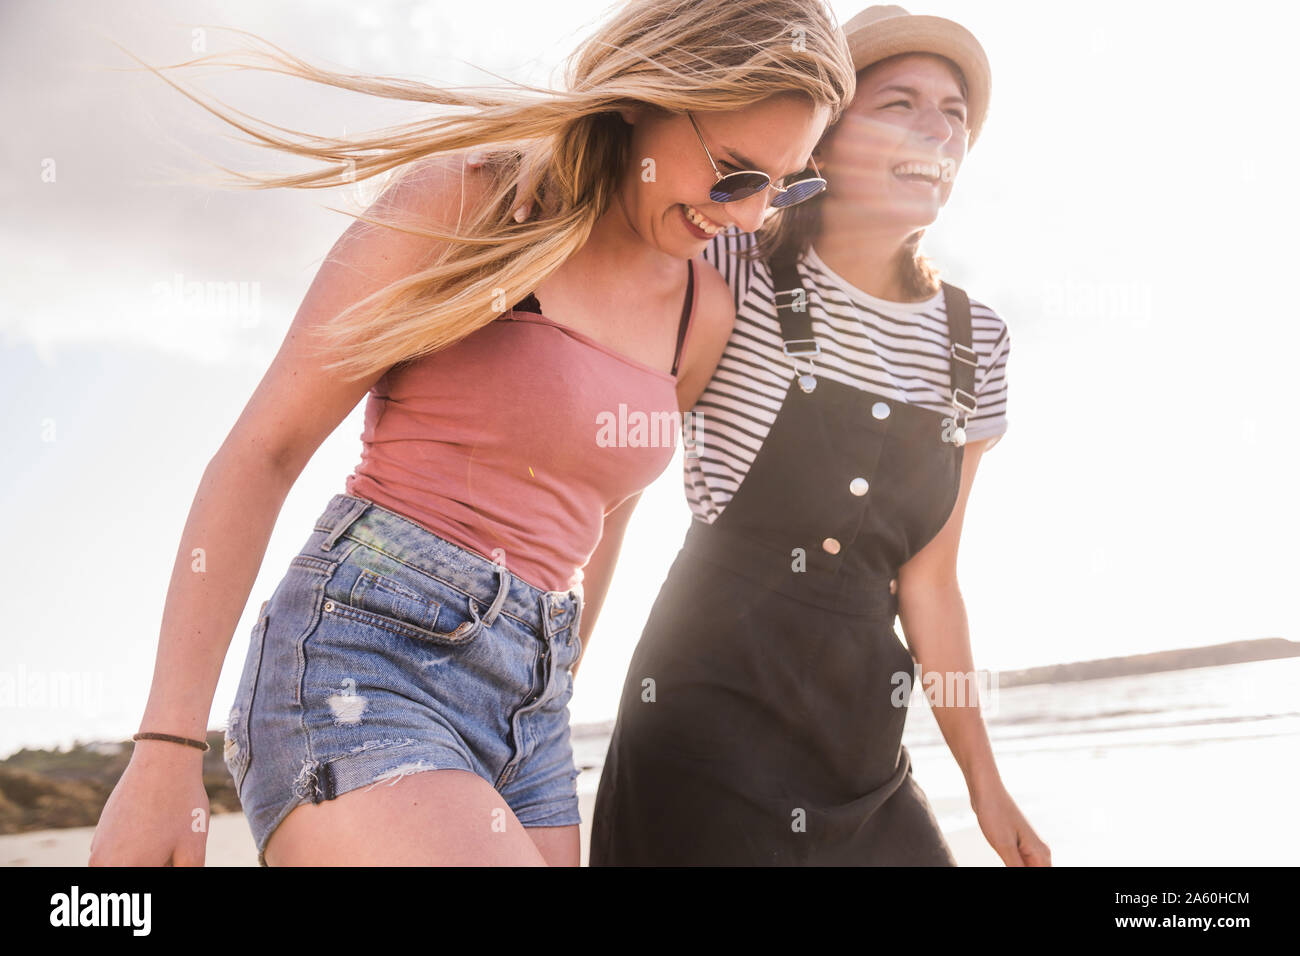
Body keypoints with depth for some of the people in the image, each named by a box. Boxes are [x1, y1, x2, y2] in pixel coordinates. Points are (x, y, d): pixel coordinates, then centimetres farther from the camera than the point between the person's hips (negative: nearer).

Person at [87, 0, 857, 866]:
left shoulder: (704, 317, 10)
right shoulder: (468, 201, -6)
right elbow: (261, 451, -7)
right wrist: (166, 751, -10)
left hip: (526, 704, 7)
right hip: (360, 653, -6)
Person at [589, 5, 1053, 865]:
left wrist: (985, 783, 13)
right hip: (710, 720, -4)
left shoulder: (975, 343, 5)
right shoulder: (738, 277, -7)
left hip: (863, 746, 5)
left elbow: (928, 581, 10)